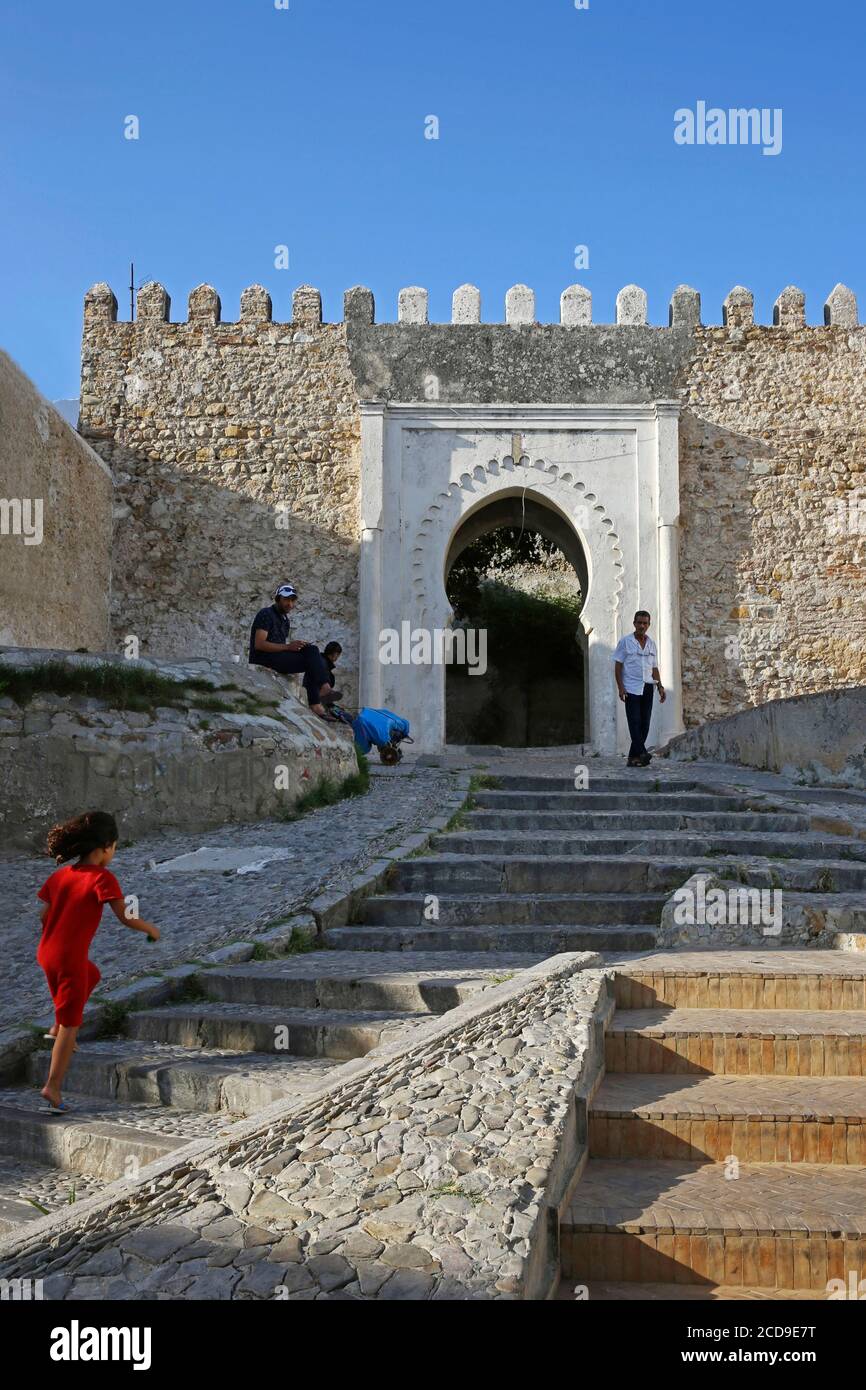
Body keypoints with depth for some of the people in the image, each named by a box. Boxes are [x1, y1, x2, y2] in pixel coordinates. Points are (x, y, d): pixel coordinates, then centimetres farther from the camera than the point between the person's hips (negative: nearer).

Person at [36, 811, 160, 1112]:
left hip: (46, 953, 7)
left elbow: (44, 915, 10)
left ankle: (58, 1028, 33)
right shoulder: (102, 877, -15)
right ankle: (53, 1086, 1)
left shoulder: (60, 875, 5)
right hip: (70, 959, -7)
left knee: (91, 975, 34)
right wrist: (150, 928, 0)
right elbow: (125, 918, -18)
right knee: (70, 1023, 3)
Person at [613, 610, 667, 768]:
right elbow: (618, 666, -1)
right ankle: (641, 753, -20)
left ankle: (633, 757, 7)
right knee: (635, 721, -13)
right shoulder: (625, 642, 1)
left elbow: (654, 668, 20)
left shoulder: (652, 644, 15)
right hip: (631, 688, -5)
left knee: (644, 724, 3)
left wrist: (660, 687, 9)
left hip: (647, 688, 5)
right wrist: (620, 687, -11)